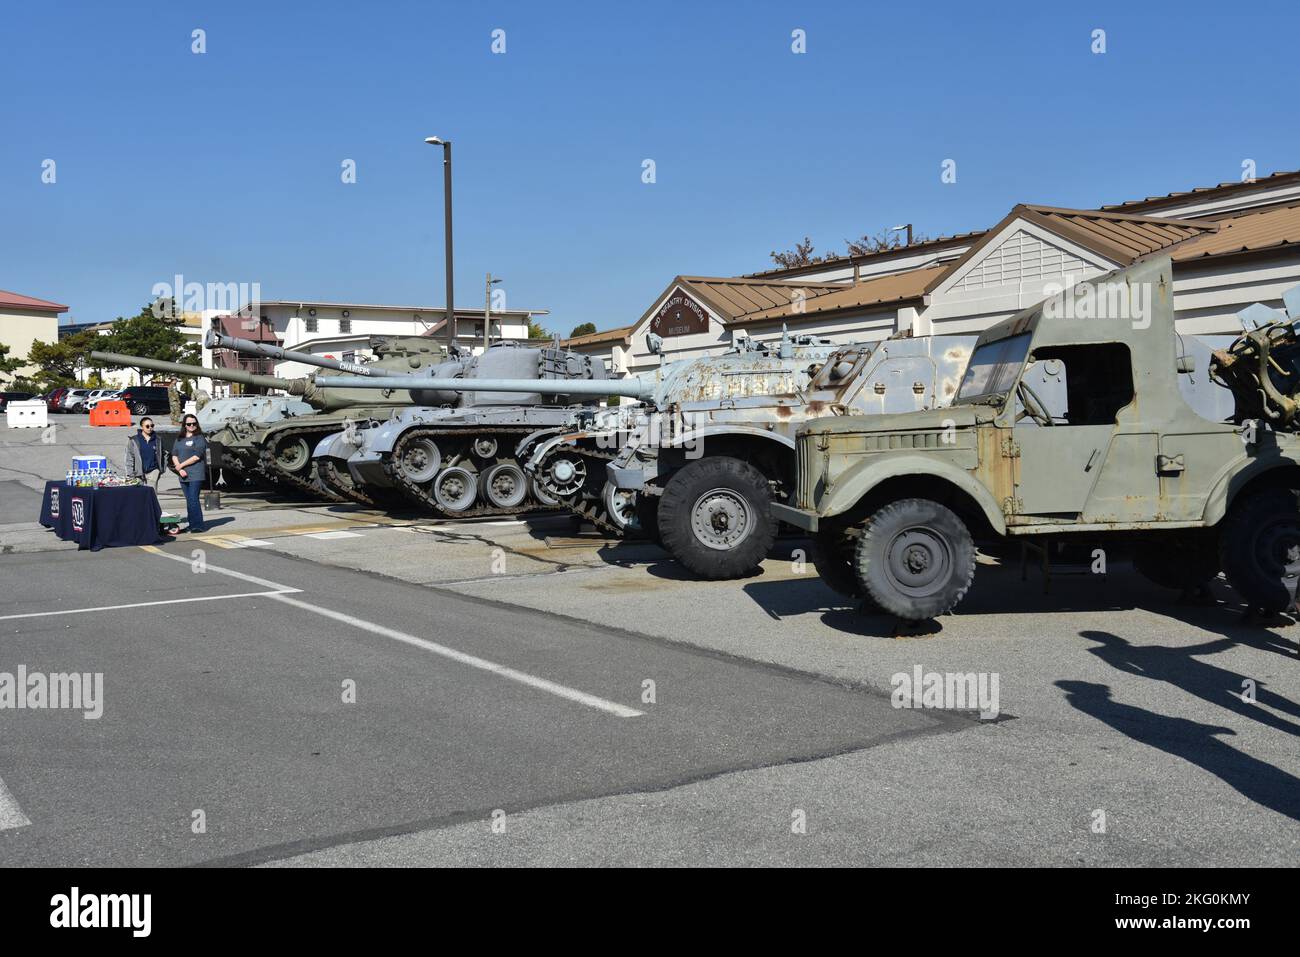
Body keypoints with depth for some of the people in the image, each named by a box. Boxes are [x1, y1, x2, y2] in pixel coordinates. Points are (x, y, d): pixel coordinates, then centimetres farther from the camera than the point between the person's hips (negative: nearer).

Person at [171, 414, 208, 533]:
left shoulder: (199, 438, -1)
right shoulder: (179, 440, 17)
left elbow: (197, 456, -10)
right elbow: (174, 455, 10)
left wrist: (181, 465, -7)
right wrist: (180, 469, -7)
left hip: (196, 474, -6)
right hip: (183, 475, 6)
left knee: (192, 500, -13)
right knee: (189, 500, 9)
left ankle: (197, 525, -11)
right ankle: (192, 525, 13)